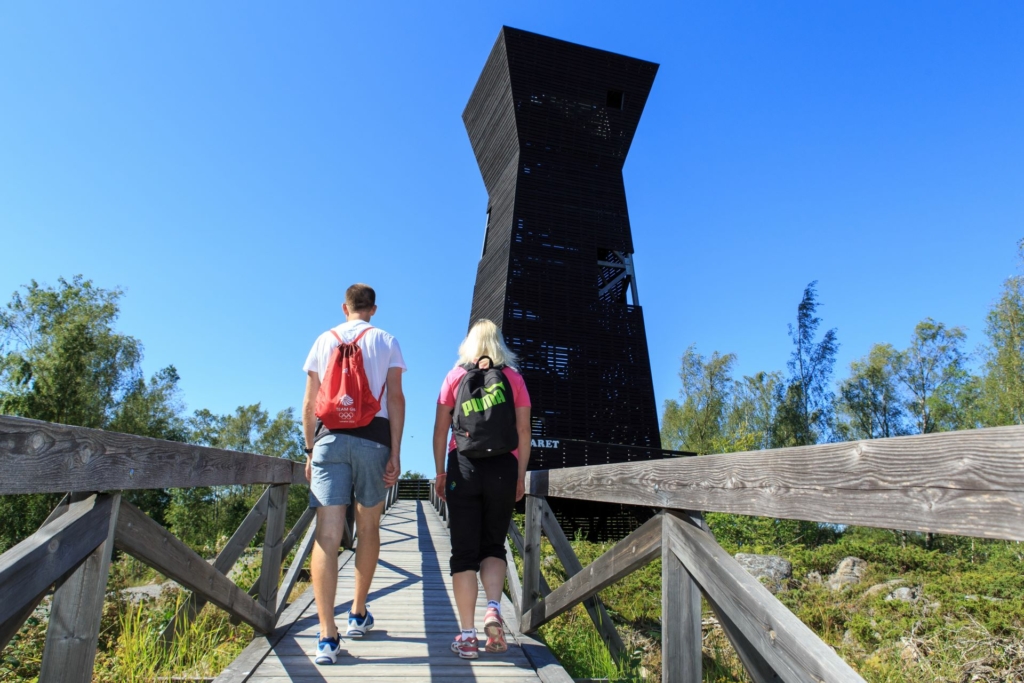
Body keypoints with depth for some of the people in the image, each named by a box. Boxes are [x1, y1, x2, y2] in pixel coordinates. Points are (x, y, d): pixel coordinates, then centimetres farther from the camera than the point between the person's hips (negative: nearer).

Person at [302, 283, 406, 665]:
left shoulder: (324, 340, 15)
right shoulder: (386, 341, 9)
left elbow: (309, 403, 12)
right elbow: (395, 398, -1)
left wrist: (310, 451, 18)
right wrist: (395, 453, -1)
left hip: (329, 436, 1)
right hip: (373, 437, 0)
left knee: (327, 535, -5)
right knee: (369, 528, 15)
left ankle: (327, 635, -12)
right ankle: (358, 615, 25)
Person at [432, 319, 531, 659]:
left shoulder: (456, 376, 6)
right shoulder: (514, 378, 7)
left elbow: (440, 429, 3)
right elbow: (524, 431, 4)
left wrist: (440, 472, 9)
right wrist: (521, 476, 10)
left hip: (464, 465, -1)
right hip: (503, 467, 1)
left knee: (464, 550, 4)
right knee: (494, 545, 14)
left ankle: (467, 635, 4)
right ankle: (494, 608, -8)